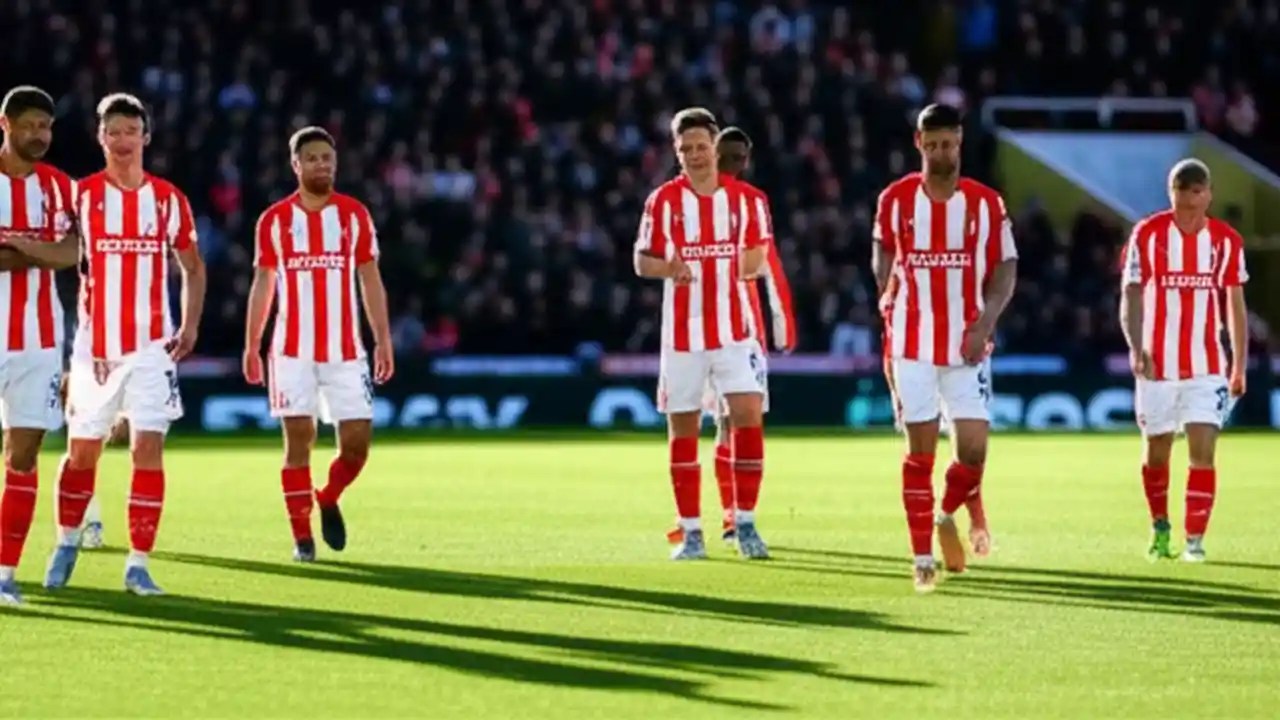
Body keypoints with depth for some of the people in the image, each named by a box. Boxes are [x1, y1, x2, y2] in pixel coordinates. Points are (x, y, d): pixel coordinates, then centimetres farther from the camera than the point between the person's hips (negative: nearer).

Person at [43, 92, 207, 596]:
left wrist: (190, 327, 2)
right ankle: (67, 544, 30)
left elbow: (192, 268, 15)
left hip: (151, 347, 0)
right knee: (82, 451, 8)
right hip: (94, 346, 0)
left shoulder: (169, 199, 5)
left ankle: (138, 565, -5)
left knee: (148, 450, -8)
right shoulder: (81, 195, 0)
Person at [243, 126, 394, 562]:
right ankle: (302, 537, 4)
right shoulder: (274, 220, 4)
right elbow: (262, 285, 9)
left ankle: (329, 500, 25)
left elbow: (370, 281, 7)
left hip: (345, 350, 1)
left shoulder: (354, 215, 5)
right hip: (292, 351, -1)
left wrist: (383, 341, 1)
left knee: (357, 440, -4)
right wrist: (251, 346, 4)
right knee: (298, 439, -3)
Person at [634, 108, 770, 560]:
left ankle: (745, 523, -2)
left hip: (734, 330, 0)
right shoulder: (663, 200, -1)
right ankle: (691, 532, 11)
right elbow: (641, 262, -1)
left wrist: (742, 267, -2)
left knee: (749, 416, -12)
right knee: (682, 428, 3)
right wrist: (670, 268, -19)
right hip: (682, 333, 0)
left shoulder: (743, 198, 4)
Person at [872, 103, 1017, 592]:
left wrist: (985, 322, -11)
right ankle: (923, 559, 4)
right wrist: (887, 297, 2)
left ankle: (949, 514, 25)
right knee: (920, 449, -2)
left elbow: (1005, 268, 3)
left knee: (973, 448, -7)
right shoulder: (894, 200, 2)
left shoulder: (986, 203, 0)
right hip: (912, 345, 0)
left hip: (966, 346, 0)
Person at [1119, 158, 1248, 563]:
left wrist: (1239, 365, 7)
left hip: (1207, 366, 0)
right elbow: (1131, 295, -6)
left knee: (1202, 451, -12)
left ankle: (1195, 540, -10)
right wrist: (1135, 347, -20)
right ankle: (1159, 528, 32)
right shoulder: (1148, 234, -5)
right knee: (1156, 451, 10)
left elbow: (1235, 305, 9)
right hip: (1158, 365, 0)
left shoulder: (1226, 240, 2)